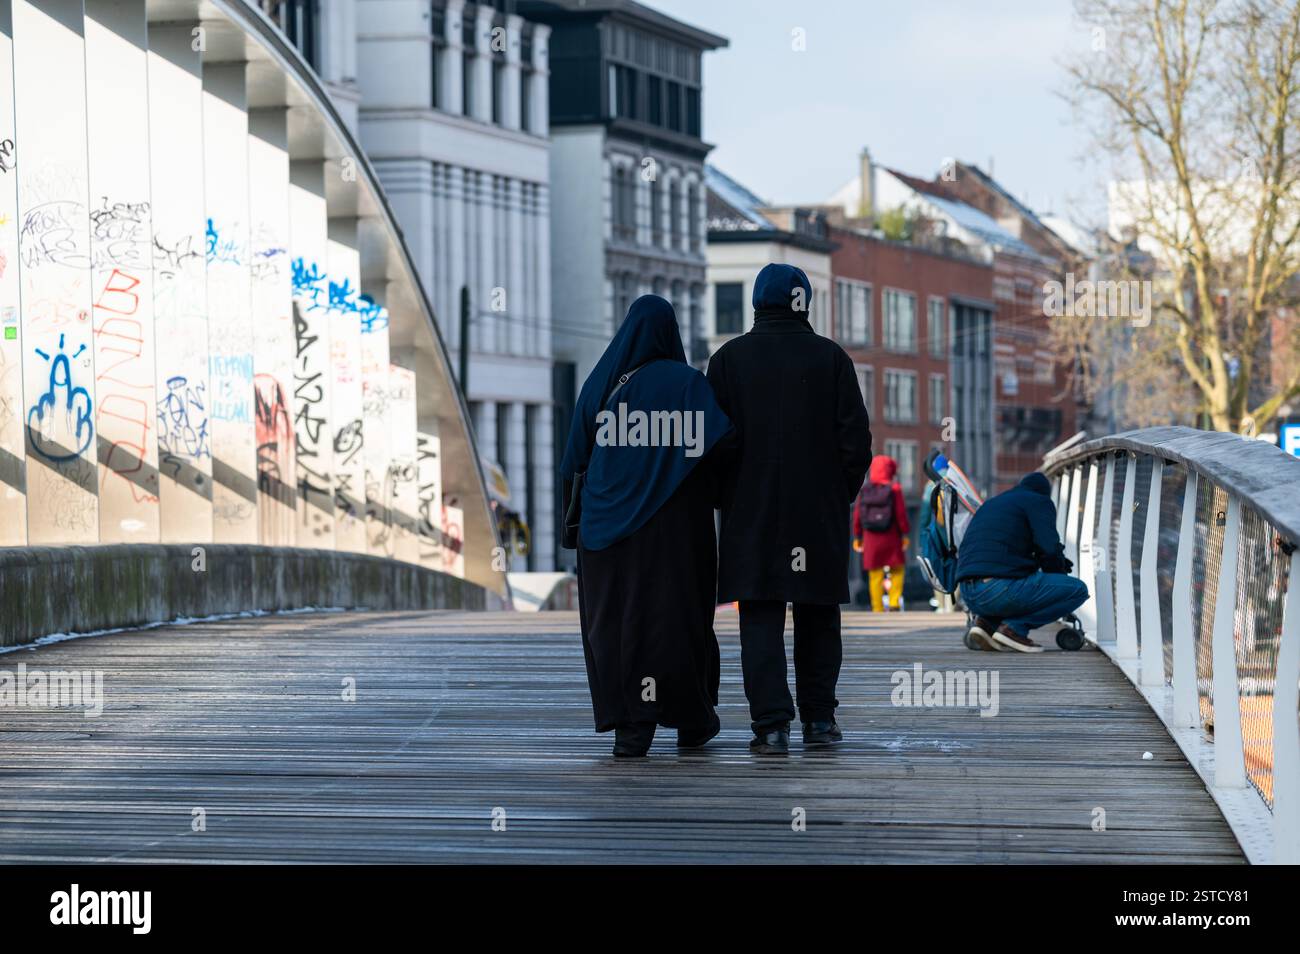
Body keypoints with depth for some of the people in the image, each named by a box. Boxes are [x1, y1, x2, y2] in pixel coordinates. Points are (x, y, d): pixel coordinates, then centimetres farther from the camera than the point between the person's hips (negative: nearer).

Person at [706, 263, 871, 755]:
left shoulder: (729, 359, 1)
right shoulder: (830, 358, 0)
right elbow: (856, 437, -2)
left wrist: (726, 496, 12)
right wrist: (842, 493, 10)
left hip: (751, 512, -1)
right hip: (820, 513, 1)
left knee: (761, 620, -2)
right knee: (818, 618, 12)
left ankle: (771, 722, -12)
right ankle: (819, 717, 15)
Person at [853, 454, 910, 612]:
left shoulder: (863, 490, 3)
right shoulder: (894, 489, -7)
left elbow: (857, 515, 5)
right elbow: (901, 513, -9)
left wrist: (857, 536, 12)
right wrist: (905, 533, -1)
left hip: (871, 539, 2)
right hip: (891, 538, -2)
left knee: (875, 574, 5)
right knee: (897, 569, 12)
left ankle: (877, 608, 3)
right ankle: (894, 602, 0)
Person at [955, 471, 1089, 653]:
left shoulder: (990, 504, 30)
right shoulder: (1039, 502, 8)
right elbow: (1049, 549, -7)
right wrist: (1058, 572, 16)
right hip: (1001, 588, -8)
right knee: (1078, 590, 2)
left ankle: (986, 622, 9)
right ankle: (1014, 627, -7)